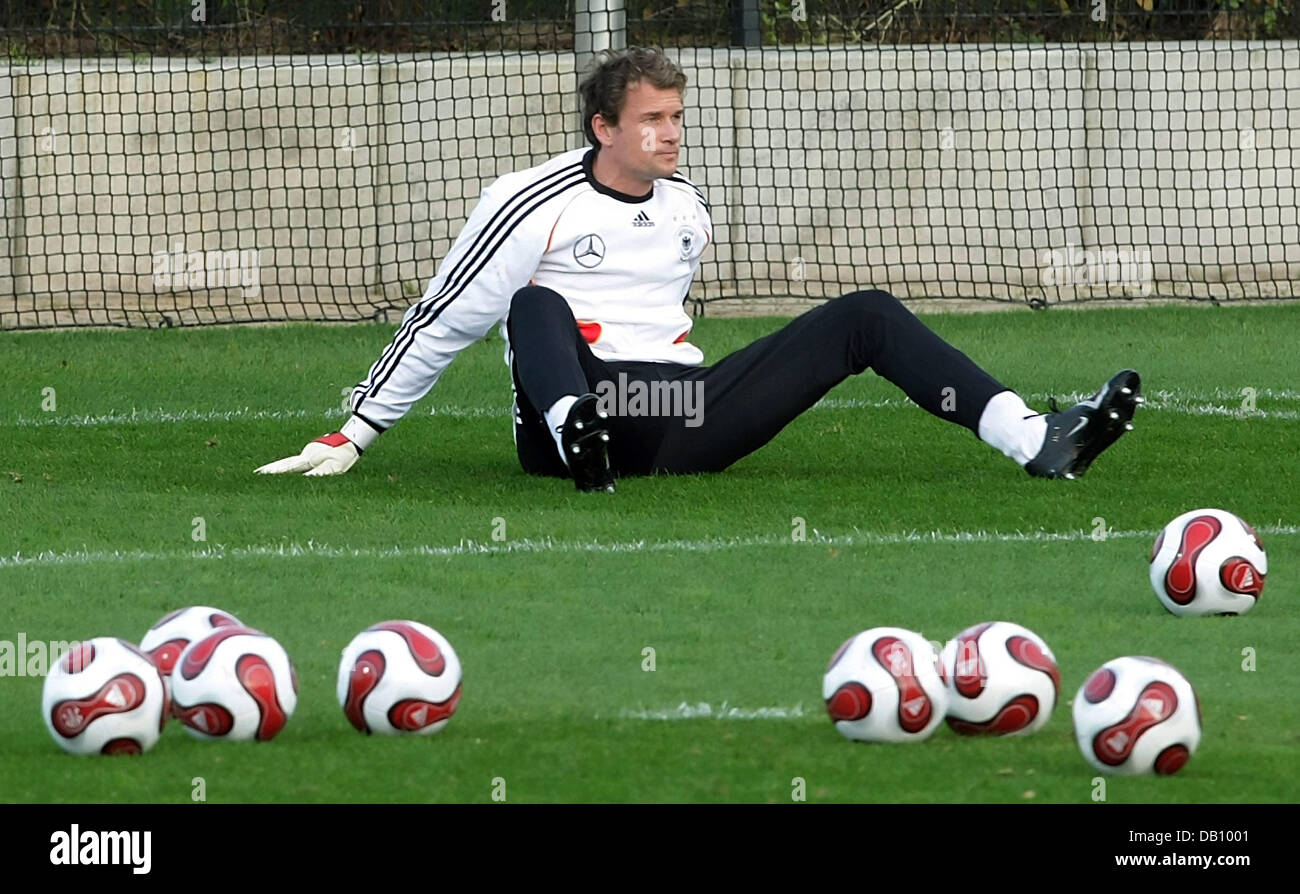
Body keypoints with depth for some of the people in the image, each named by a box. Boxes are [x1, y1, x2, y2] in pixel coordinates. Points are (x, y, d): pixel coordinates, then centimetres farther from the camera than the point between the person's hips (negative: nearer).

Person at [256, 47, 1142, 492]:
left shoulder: (688, 210, 15)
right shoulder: (532, 206, -4)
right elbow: (439, 324, -2)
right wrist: (353, 436, -5)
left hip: (686, 420, 5)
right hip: (577, 403, -5)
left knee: (864, 316, -2)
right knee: (537, 305, -33)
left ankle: (1036, 439, -17)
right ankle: (574, 435, -63)